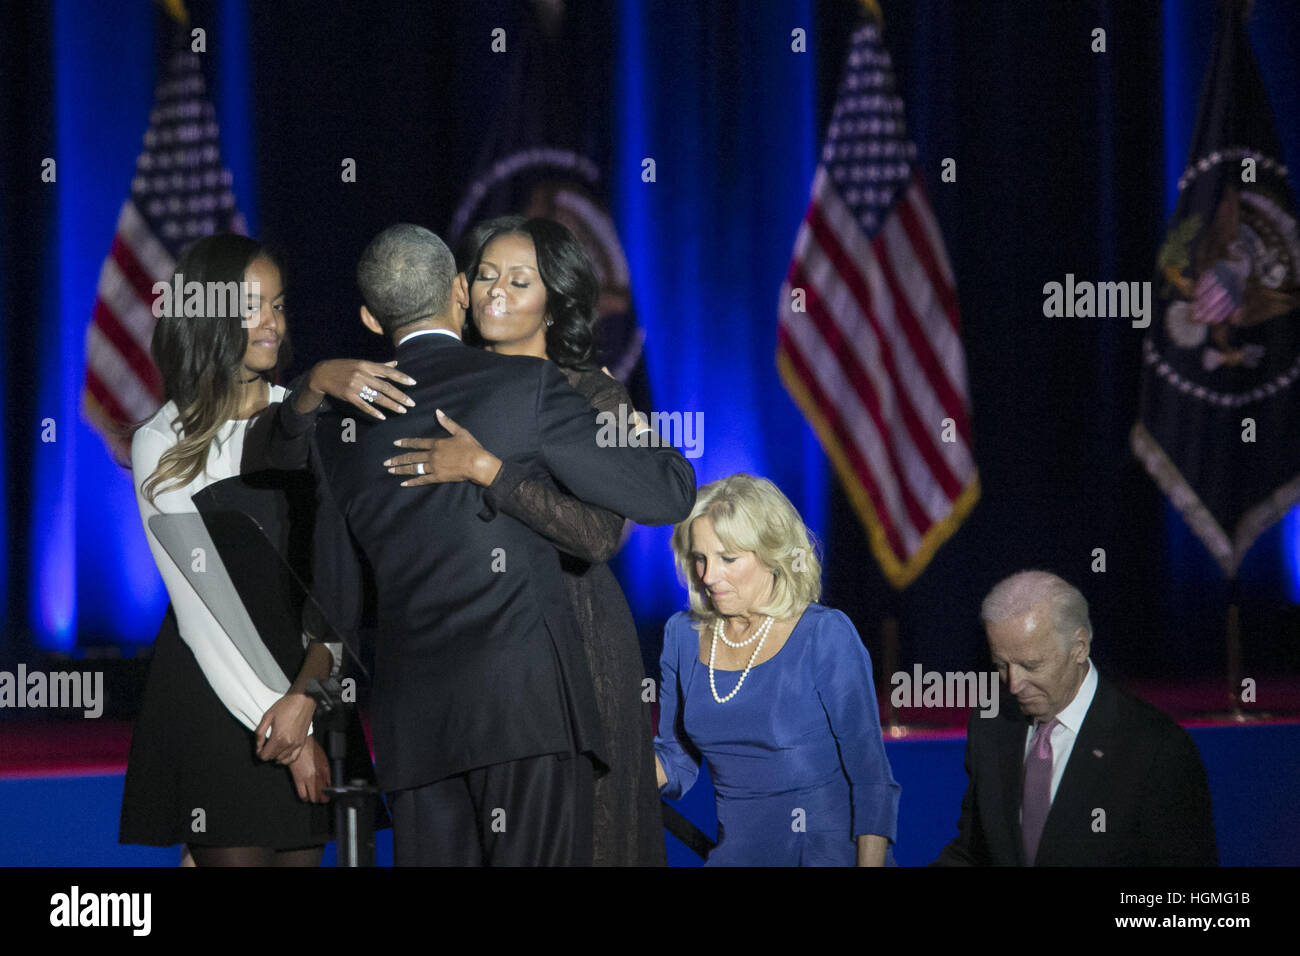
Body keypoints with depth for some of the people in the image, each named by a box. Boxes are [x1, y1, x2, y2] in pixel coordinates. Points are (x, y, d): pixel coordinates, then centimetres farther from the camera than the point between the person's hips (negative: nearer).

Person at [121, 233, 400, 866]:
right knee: (236, 857, -8)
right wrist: (277, 717, -13)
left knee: (302, 854, 1)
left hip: (309, 669, 3)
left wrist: (306, 694, -17)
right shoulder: (162, 444, 0)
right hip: (215, 688, -3)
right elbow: (199, 605, -6)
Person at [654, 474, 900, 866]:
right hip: (738, 853, 4)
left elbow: (871, 778, -10)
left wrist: (870, 863, -20)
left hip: (831, 849, -4)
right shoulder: (683, 635, 7)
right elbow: (676, 763, 16)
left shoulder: (826, 635, -9)